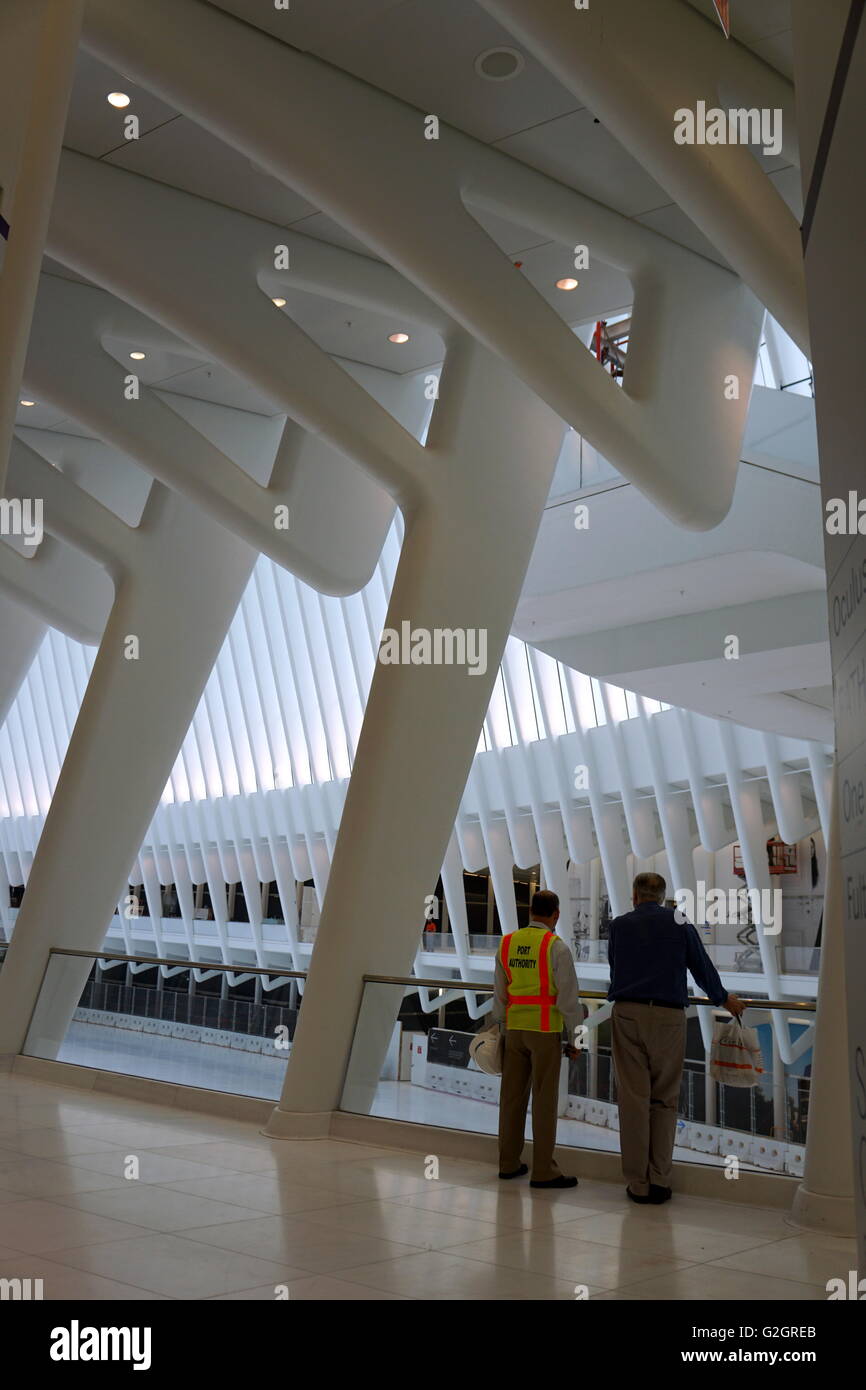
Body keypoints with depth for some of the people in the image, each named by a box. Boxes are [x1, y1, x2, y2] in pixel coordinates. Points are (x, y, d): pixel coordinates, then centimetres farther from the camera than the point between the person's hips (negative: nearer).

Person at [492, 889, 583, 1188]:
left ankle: (508, 1163, 17)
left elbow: (499, 993, 10)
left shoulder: (507, 944, 5)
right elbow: (568, 996, -12)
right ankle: (543, 1171, -1)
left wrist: (499, 1028, 18)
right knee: (544, 1100, -2)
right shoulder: (556, 947, -12)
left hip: (514, 1029, 5)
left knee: (512, 1096, 10)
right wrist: (575, 1038, -4)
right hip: (545, 1030, -5)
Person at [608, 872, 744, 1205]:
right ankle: (660, 1180, 6)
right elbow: (702, 966, 15)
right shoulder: (679, 922, 6)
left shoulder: (619, 925, 9)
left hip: (627, 1014, 1)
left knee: (633, 1099, 2)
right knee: (664, 1100, 8)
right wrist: (723, 998, 33)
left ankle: (638, 1183, 5)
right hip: (668, 1015, -1)